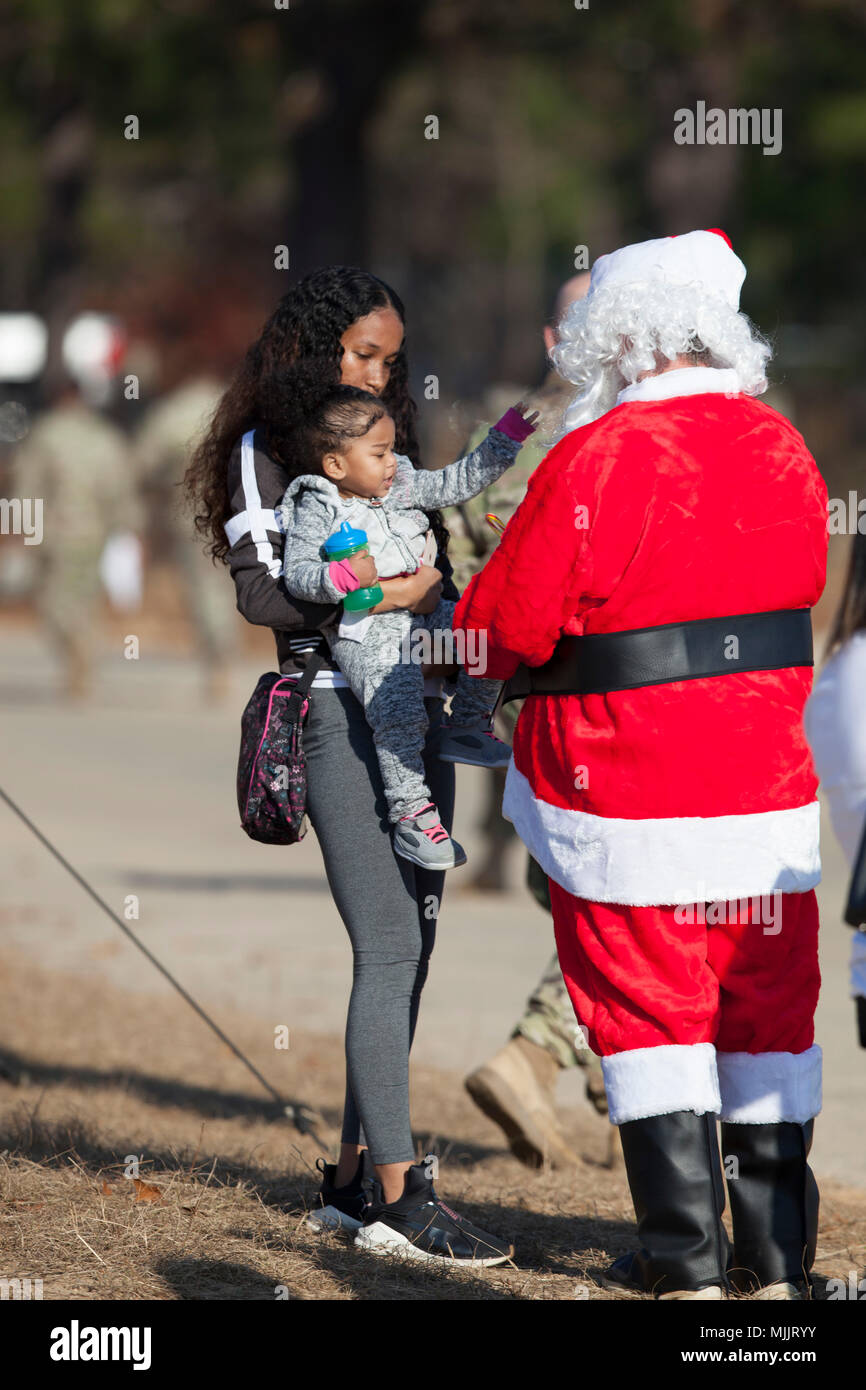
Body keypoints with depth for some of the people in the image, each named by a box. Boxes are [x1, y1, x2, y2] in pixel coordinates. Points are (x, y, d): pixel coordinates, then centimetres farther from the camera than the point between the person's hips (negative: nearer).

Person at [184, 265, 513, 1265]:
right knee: (388, 951, -13)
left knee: (407, 951, 6)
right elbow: (258, 588, -9)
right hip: (337, 709, -7)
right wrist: (364, 599, -20)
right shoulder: (268, 449, 0)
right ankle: (395, 1198, -13)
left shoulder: (382, 442, 21)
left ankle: (354, 1179, 12)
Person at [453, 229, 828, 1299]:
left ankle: (685, 1260, 3)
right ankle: (777, 1257, 17)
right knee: (768, 1010, 12)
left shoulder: (595, 461, -16)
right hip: (768, 789, 5)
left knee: (649, 1010, 4)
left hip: (625, 795, -5)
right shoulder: (781, 451, 3)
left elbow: (504, 626, -12)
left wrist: (502, 663, 10)